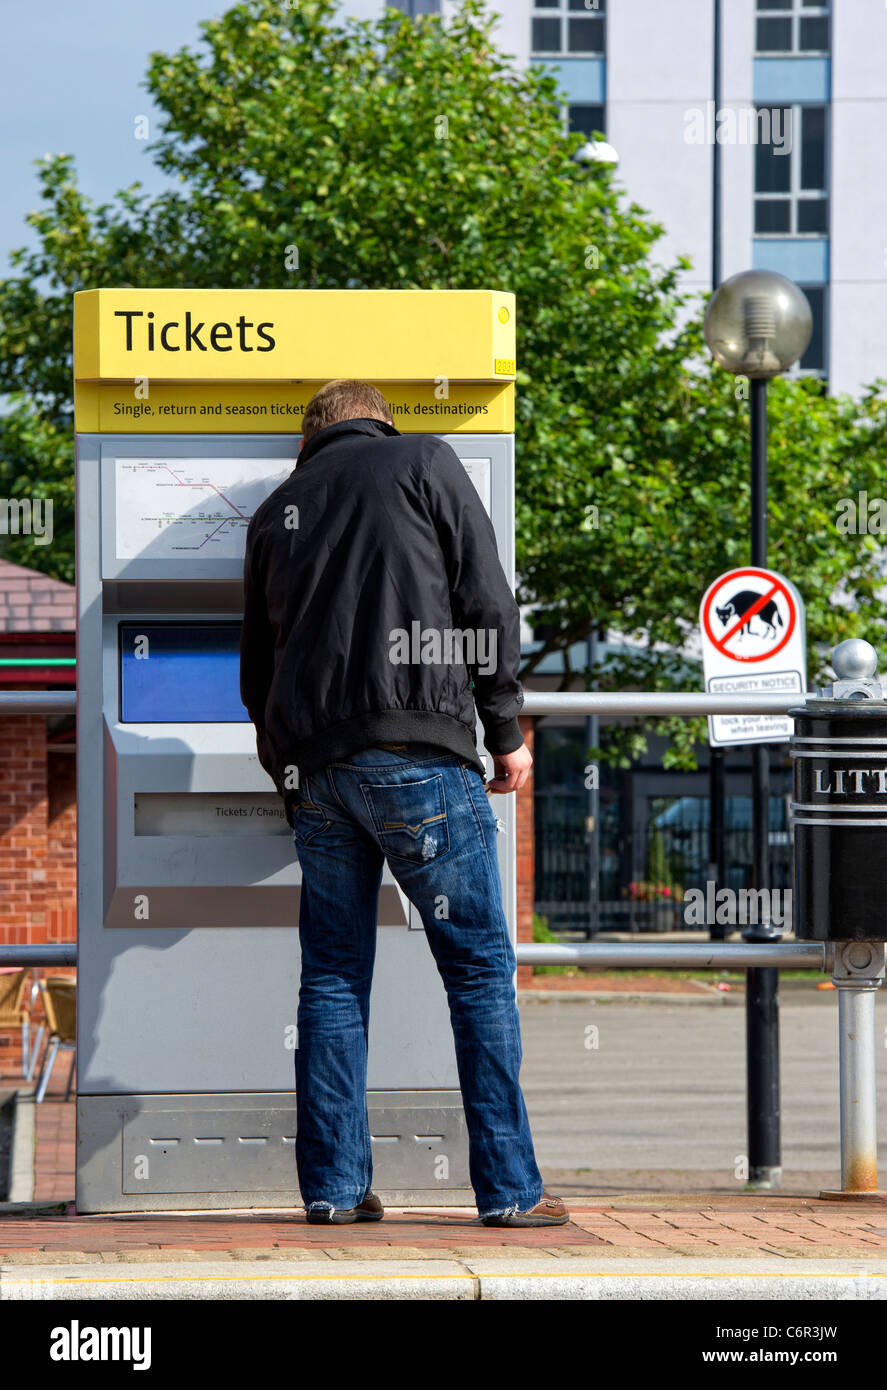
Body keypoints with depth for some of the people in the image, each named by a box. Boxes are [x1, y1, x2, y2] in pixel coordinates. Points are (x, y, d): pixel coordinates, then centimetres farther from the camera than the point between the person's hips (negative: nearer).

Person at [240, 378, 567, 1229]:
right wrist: (505, 731, 6)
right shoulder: (424, 463, 8)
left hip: (311, 766, 5)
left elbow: (256, 670, 25)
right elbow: (486, 601, 1)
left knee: (332, 975, 9)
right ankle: (508, 1188, -5)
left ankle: (334, 1185, 5)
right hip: (415, 747, -5)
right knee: (480, 965, -1)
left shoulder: (276, 511, 21)